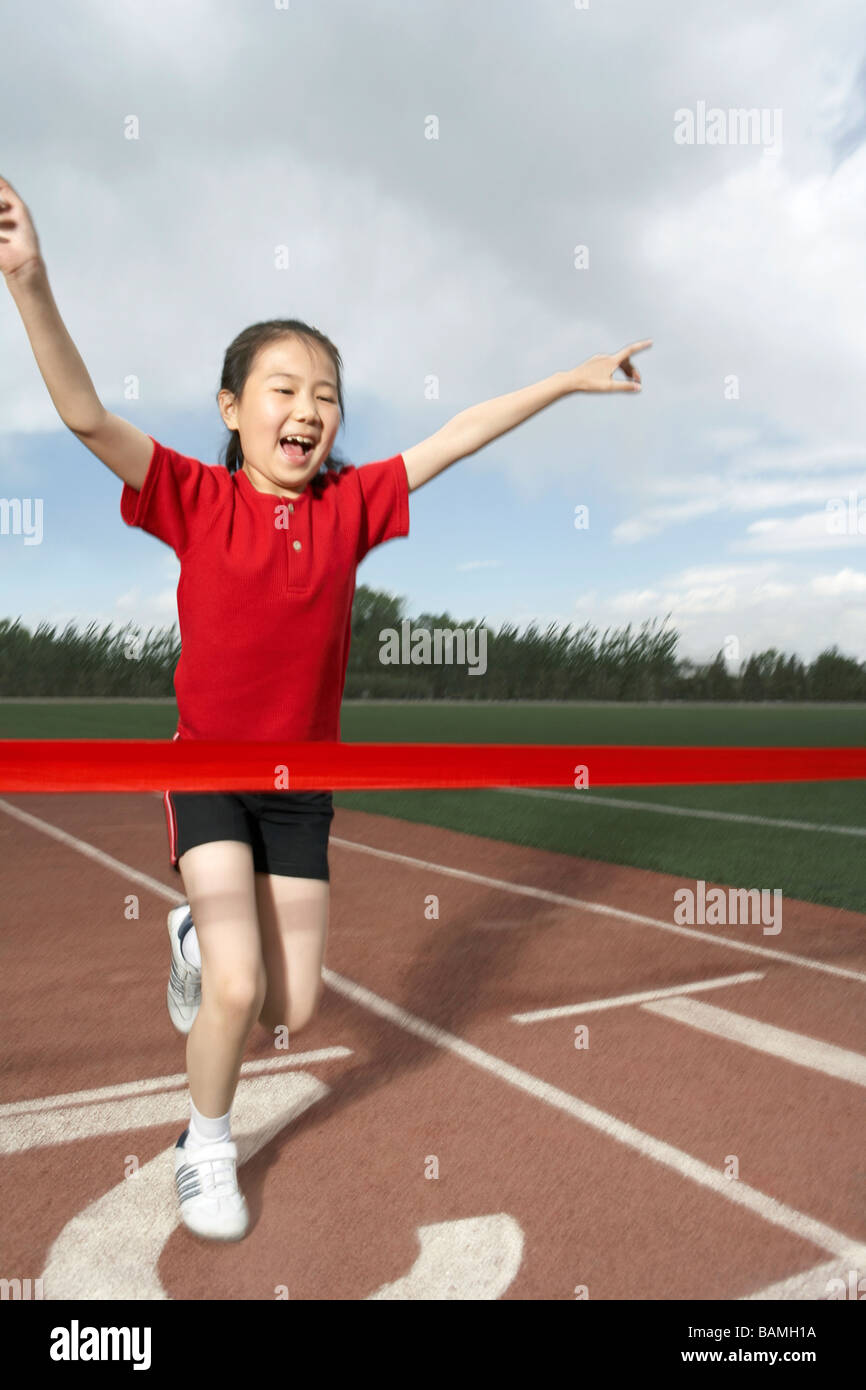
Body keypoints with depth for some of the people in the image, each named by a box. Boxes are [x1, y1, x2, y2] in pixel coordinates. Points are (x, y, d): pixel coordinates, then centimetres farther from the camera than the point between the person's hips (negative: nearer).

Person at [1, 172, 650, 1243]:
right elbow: (86, 416, -20)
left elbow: (457, 438, 0)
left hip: (303, 782, 3)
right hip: (208, 769, -3)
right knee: (237, 988, -14)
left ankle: (203, 932, 40)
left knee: (293, 1010, 6)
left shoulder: (351, 503, -3)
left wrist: (573, 379, 4)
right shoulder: (198, 498, -10)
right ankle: (205, 1145, 17)